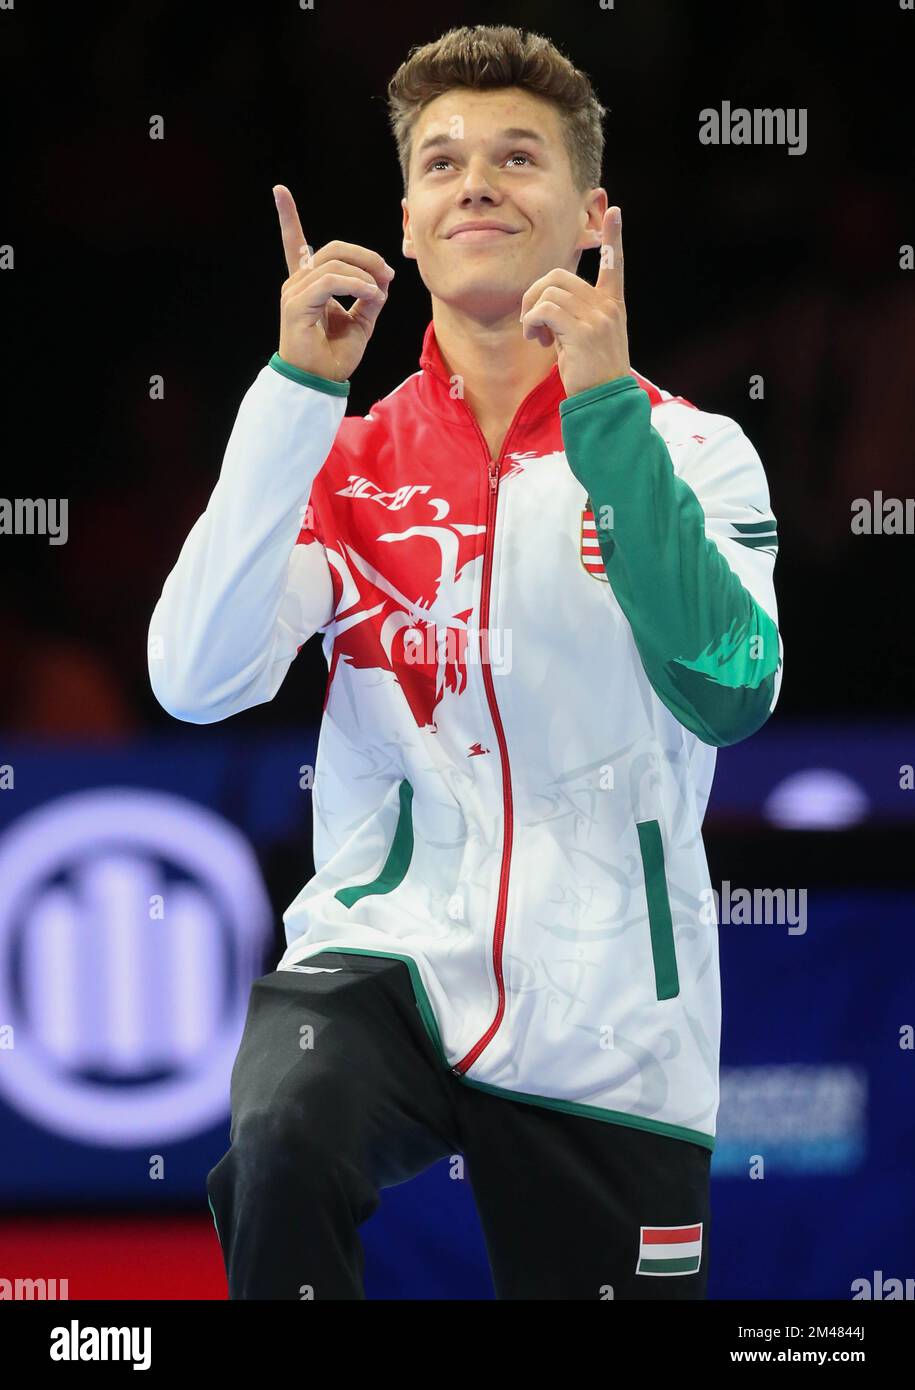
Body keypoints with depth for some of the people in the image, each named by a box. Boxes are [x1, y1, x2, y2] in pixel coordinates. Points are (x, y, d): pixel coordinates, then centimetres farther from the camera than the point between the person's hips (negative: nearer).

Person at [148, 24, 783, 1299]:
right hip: (384, 957, -1)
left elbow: (729, 693, -17)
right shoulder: (351, 458, 7)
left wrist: (604, 414, -20)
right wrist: (299, 388, -14)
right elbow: (197, 679, -10)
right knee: (285, 1129, -33)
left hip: (610, 1037, 1)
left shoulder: (686, 449, 2)